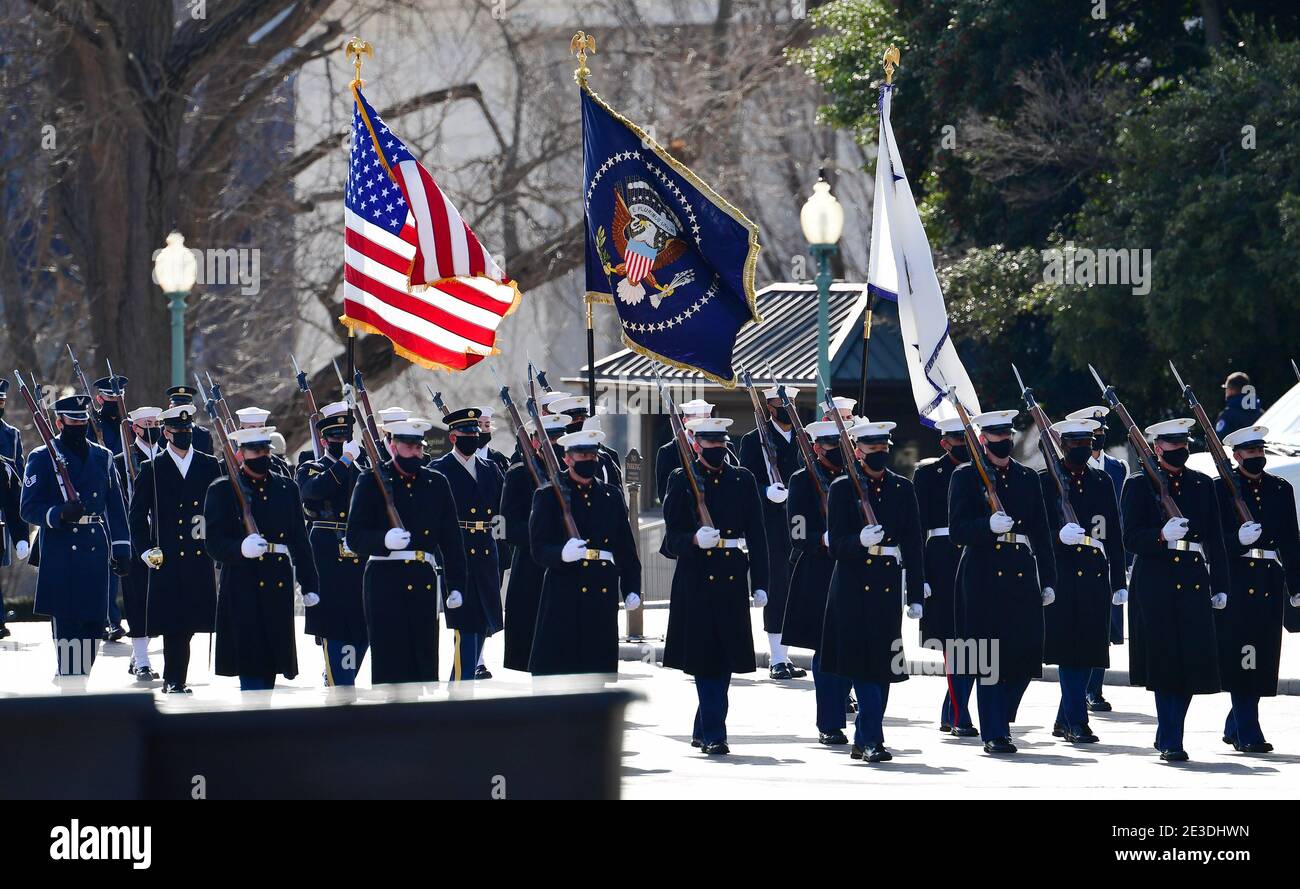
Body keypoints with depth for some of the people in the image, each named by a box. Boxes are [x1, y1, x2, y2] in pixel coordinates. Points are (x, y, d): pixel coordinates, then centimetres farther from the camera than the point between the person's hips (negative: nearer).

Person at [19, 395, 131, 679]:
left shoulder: (102, 457, 15)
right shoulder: (42, 458, 1)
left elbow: (116, 507, 18)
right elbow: (28, 508, -3)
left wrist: (121, 548, 11)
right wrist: (59, 514, -21)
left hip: (96, 555, 4)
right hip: (61, 556, -4)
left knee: (93, 624, 4)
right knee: (66, 626, -6)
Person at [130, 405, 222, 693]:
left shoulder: (210, 465, 10)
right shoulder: (152, 469, 3)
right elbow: (137, 515, 5)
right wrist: (145, 551, -3)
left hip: (201, 559, 2)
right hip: (166, 558, -2)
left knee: (191, 622, 1)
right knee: (172, 623, -5)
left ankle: (174, 680, 13)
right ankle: (175, 681, 3)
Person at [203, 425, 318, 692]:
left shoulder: (287, 489, 14)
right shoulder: (223, 490, 0)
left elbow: (300, 540, 17)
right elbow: (215, 544, -6)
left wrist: (309, 586, 13)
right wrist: (241, 548, -27)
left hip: (279, 587, 5)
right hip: (243, 588, -5)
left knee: (272, 664, 7)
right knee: (251, 667, -9)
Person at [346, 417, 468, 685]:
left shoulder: (437, 483, 13)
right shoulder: (371, 481, 2)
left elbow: (451, 540, 15)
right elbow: (355, 537, -4)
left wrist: (455, 587, 8)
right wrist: (385, 540, -24)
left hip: (424, 580, 4)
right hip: (386, 580, -4)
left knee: (425, 661, 1)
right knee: (389, 663, -7)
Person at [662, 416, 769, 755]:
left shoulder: (743, 480, 9)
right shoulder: (682, 480, 1)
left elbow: (757, 534, 10)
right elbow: (672, 537, -2)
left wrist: (759, 584, 4)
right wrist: (695, 540, -24)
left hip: (732, 580, 3)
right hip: (697, 581, -3)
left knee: (725, 660, 6)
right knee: (704, 658, -5)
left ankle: (704, 732, 18)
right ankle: (713, 734, -3)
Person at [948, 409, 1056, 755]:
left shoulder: (1028, 478, 15)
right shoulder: (966, 477, 2)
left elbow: (1041, 532, 16)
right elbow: (957, 531, -5)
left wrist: (1048, 580, 11)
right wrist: (989, 526, -24)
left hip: (1023, 573, 4)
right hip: (984, 576, -4)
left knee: (1025, 654, 1)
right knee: (989, 658, -5)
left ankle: (1001, 720, 22)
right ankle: (994, 734, 0)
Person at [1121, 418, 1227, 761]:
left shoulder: (1202, 485, 15)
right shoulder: (1139, 485, 3)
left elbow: (1215, 539, 16)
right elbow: (1131, 539, -3)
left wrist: (1220, 586, 12)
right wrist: (1162, 535, -22)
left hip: (1194, 582, 4)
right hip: (1156, 583, -4)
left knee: (1192, 662, 1)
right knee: (1164, 661, -7)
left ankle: (1167, 735, 15)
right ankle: (1170, 742, -3)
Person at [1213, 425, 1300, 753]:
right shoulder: (1222, 489, 0)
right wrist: (1237, 539, -23)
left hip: (1270, 581, 5)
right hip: (1236, 581, -5)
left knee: (1263, 661, 5)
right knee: (1241, 658, -9)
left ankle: (1234, 728, 19)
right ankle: (1248, 734, -7)